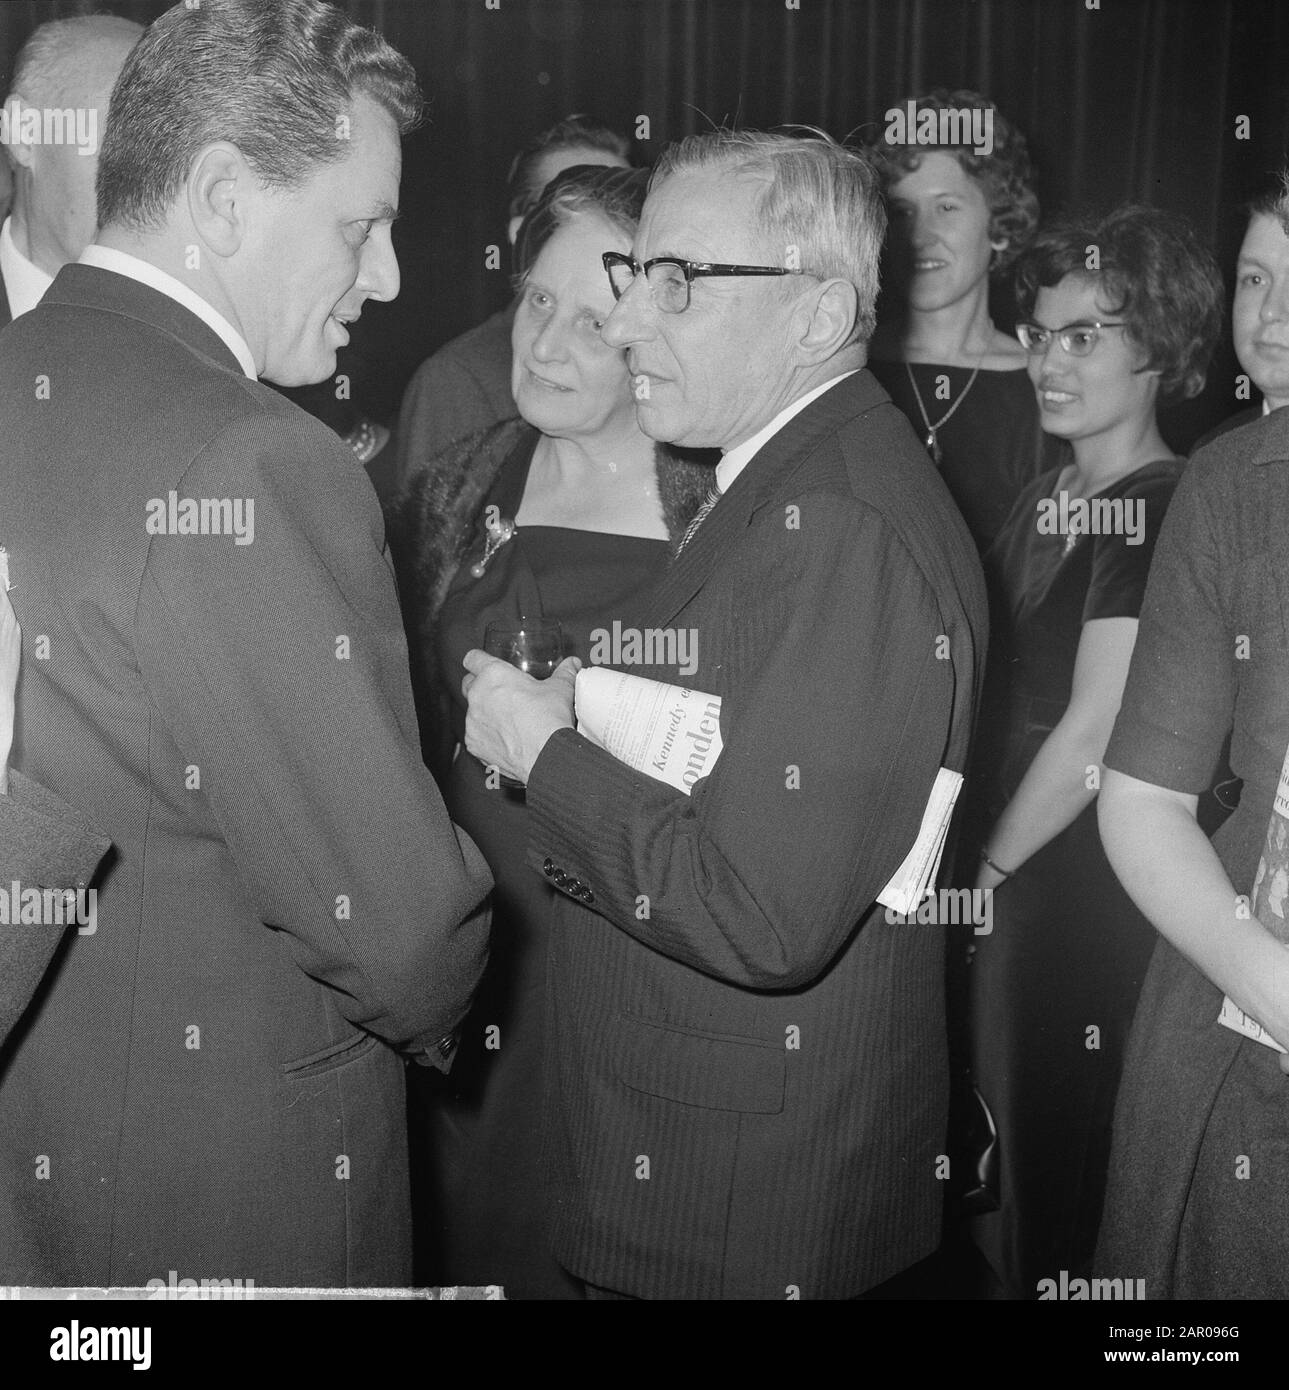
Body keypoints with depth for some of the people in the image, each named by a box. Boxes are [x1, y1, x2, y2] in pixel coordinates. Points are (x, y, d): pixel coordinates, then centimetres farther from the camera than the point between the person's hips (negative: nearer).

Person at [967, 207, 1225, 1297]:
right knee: (1008, 1119, 20)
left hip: (1092, 883, -8)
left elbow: (1095, 735, -19)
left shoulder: (1160, 513, -17)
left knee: (1066, 1145, 8)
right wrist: (986, 865, 3)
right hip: (1021, 863, 8)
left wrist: (981, 869, -10)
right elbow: (1010, 695, 9)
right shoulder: (1049, 500, 9)